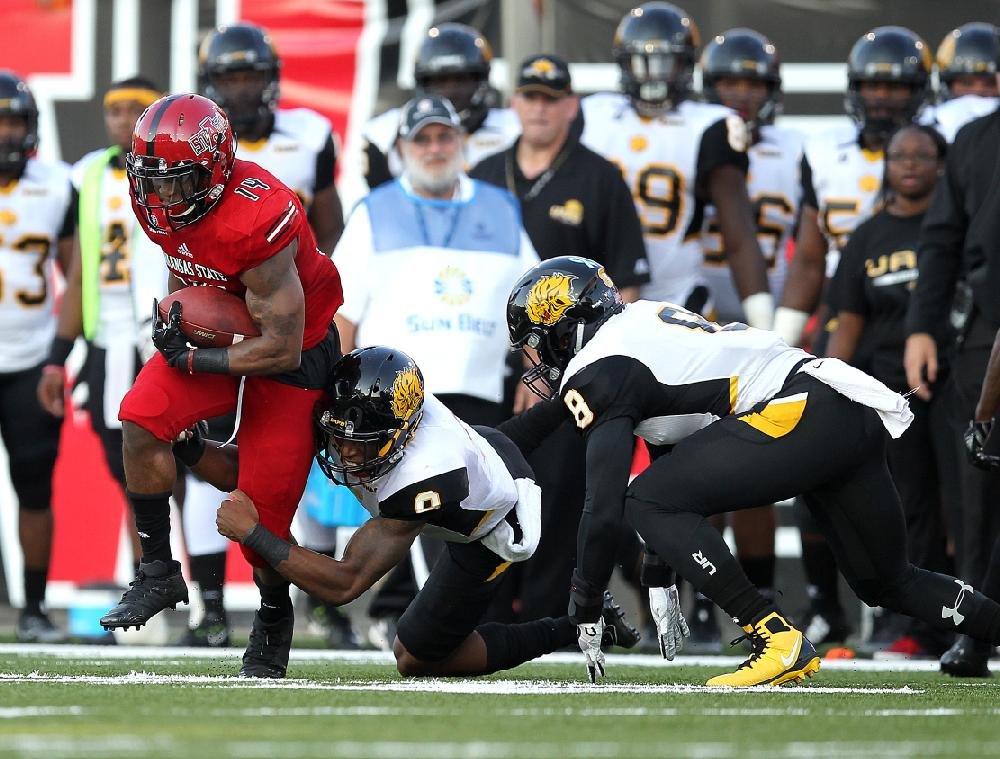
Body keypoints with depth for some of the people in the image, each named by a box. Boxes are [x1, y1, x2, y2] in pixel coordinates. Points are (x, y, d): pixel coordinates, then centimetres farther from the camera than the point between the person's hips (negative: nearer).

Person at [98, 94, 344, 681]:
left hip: (291, 352, -6)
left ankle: (274, 619, 24)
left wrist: (194, 360, -22)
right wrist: (175, 315, -2)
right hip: (217, 331, 6)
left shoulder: (257, 221, -35)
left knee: (263, 508, -5)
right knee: (142, 421, -19)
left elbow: (282, 349, -29)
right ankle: (159, 572, -5)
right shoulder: (160, 202, -11)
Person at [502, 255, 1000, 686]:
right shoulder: (637, 320, 22)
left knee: (647, 502, -11)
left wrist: (585, 609, 2)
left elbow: (604, 507, -6)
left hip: (804, 413, -9)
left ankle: (776, 640, -14)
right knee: (886, 584, 22)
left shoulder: (596, 374, -3)